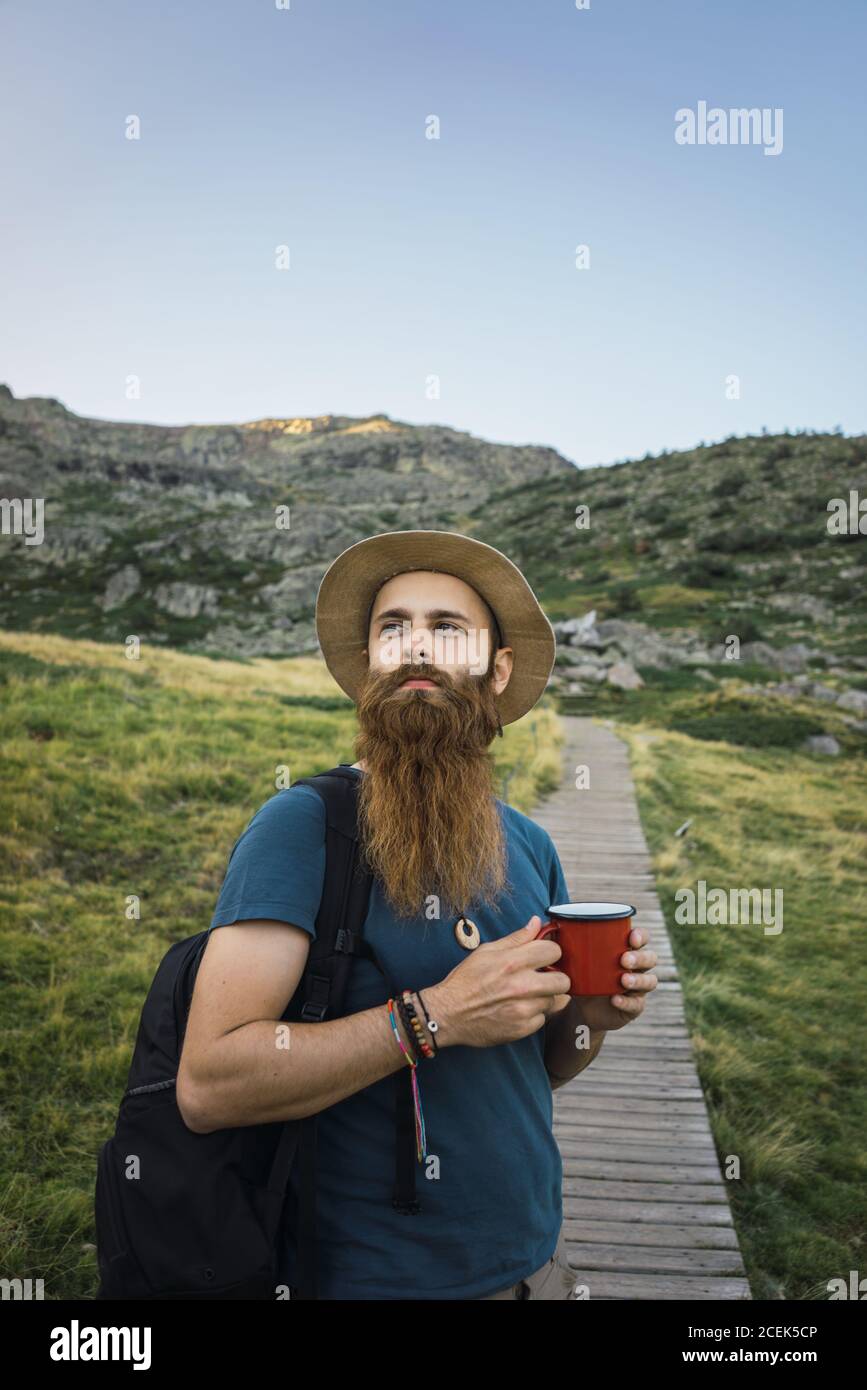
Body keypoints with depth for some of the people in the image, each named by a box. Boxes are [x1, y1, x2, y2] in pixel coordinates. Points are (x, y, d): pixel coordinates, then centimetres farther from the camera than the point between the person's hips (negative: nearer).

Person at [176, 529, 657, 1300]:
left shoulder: (530, 845, 1)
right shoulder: (301, 824, -17)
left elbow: (542, 1066, 10)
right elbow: (207, 1083, -24)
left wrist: (588, 1016, -11)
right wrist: (435, 1016, -29)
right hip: (373, 1272, -5)